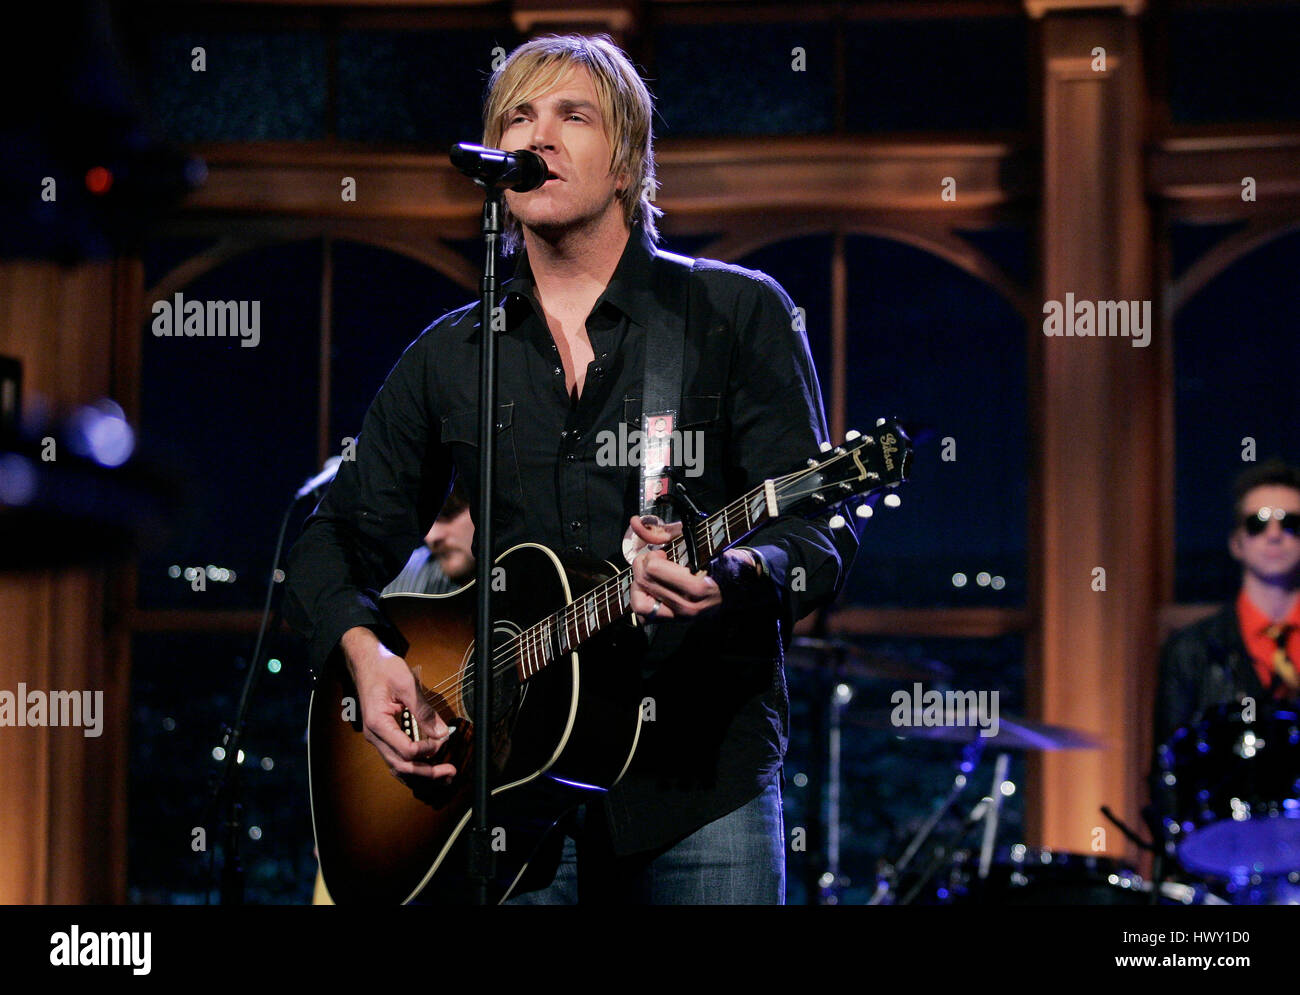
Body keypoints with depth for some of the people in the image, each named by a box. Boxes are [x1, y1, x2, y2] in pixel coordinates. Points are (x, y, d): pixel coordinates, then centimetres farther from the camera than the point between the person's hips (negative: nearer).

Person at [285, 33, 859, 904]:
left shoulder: (738, 313, 4)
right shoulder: (447, 358, 14)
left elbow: (820, 535, -4)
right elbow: (341, 536, 19)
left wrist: (735, 573, -26)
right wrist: (365, 650, -1)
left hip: (701, 771, -2)